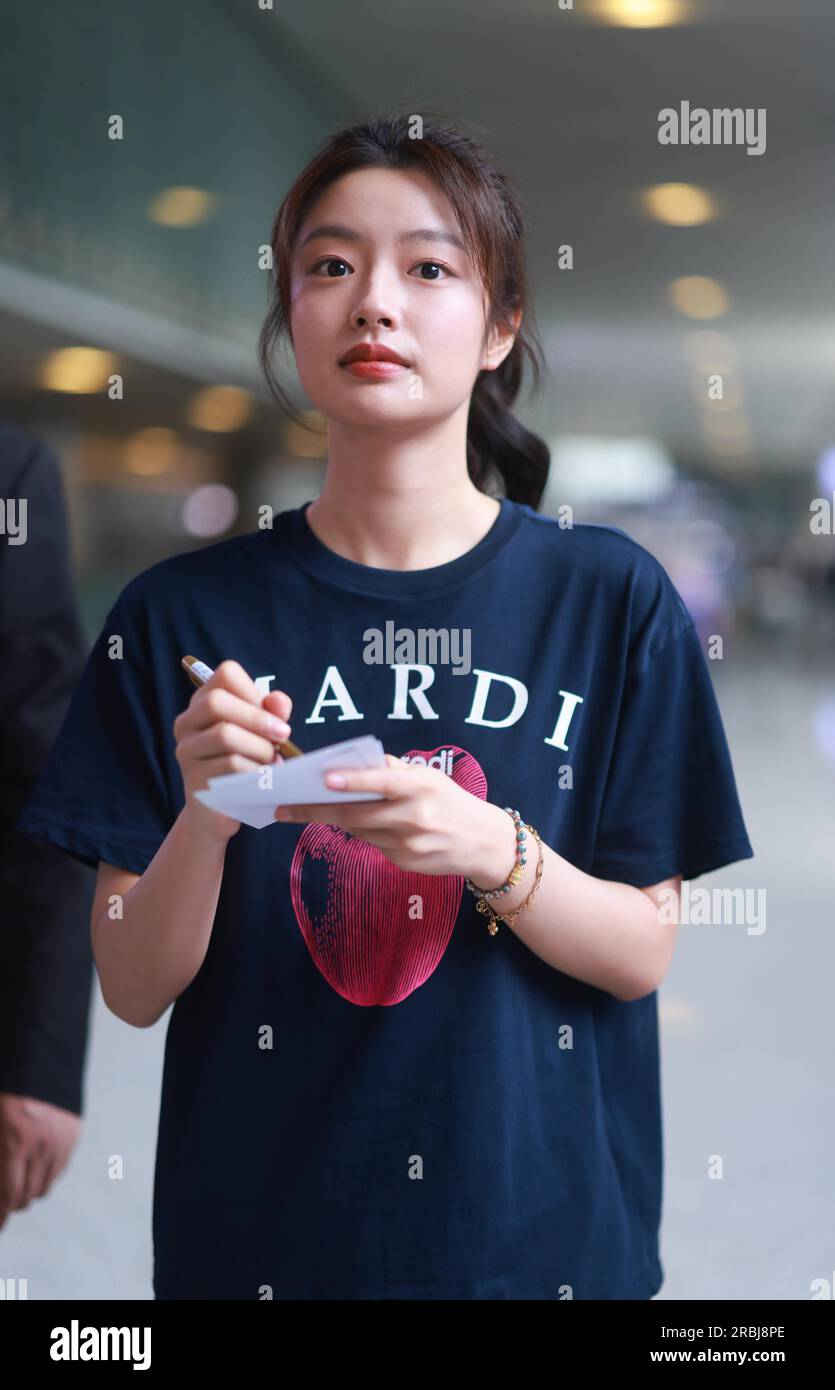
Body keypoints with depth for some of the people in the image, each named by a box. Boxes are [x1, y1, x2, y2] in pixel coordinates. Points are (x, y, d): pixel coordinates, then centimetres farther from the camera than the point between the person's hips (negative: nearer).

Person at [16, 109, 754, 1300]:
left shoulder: (611, 598, -6)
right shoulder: (179, 615, -5)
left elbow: (641, 955, -5)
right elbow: (134, 990, -4)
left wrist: (491, 851, -22)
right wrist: (206, 820, -22)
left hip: (541, 1221, 0)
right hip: (257, 1232, 0)